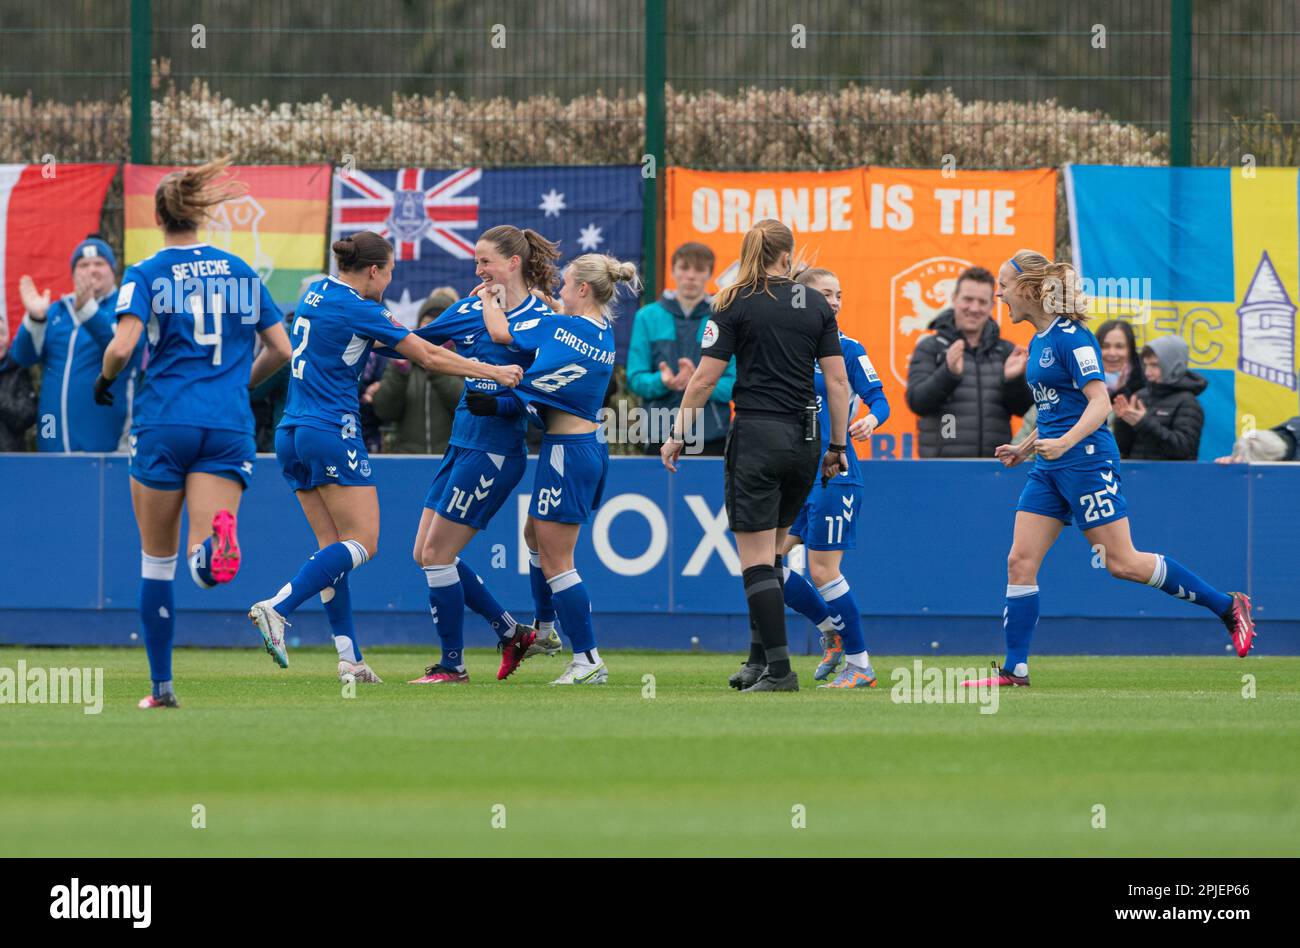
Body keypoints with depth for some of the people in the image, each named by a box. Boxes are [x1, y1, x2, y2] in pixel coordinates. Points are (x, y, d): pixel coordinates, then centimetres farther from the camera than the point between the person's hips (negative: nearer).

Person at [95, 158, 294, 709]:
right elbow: (280, 350, 14)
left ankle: (161, 685, 14)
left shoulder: (147, 275, 0)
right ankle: (218, 536, -46)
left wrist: (105, 380, 8)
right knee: (206, 568, -10)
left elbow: (122, 347, -13)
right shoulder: (241, 272, 12)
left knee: (156, 560, 13)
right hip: (229, 427, 2)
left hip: (163, 424, -2)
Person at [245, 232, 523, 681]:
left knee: (332, 544, 9)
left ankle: (349, 657, 4)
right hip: (332, 433, -9)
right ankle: (277, 609, -20)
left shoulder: (317, 294, 12)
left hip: (292, 434, 9)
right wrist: (494, 372, 3)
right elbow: (428, 357, -6)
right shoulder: (358, 311, -11)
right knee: (362, 543, -6)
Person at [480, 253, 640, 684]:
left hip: (567, 450, -9)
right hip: (591, 445, 9)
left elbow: (500, 331, -4)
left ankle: (588, 660, -5)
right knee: (535, 535, 27)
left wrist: (488, 299, 15)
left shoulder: (562, 328, -16)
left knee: (556, 563, -4)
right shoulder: (604, 332, 7)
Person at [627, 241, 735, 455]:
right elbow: (635, 378, 4)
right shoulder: (647, 317, 8)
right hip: (660, 437, 1)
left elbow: (735, 383, -2)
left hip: (712, 438, -1)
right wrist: (661, 381, -17)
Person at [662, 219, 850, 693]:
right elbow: (837, 380, 5)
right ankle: (759, 657, 20)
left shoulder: (735, 304, -3)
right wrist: (838, 446, 11)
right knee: (772, 552, 19)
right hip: (804, 440, 5)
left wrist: (678, 434, 4)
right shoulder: (816, 305, 7)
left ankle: (779, 668, -11)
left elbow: (705, 378, -6)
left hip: (755, 436, -5)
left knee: (756, 559, -3)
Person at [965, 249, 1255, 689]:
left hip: (1087, 462, -9)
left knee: (1122, 563, -7)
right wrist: (1025, 448, 25)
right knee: (1020, 562, 0)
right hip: (1049, 470, 9)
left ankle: (1228, 606, 4)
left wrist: (1065, 442, -33)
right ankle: (1015, 670, 2)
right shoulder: (1038, 341, 14)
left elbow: (1099, 402, -21)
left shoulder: (1071, 338, -14)